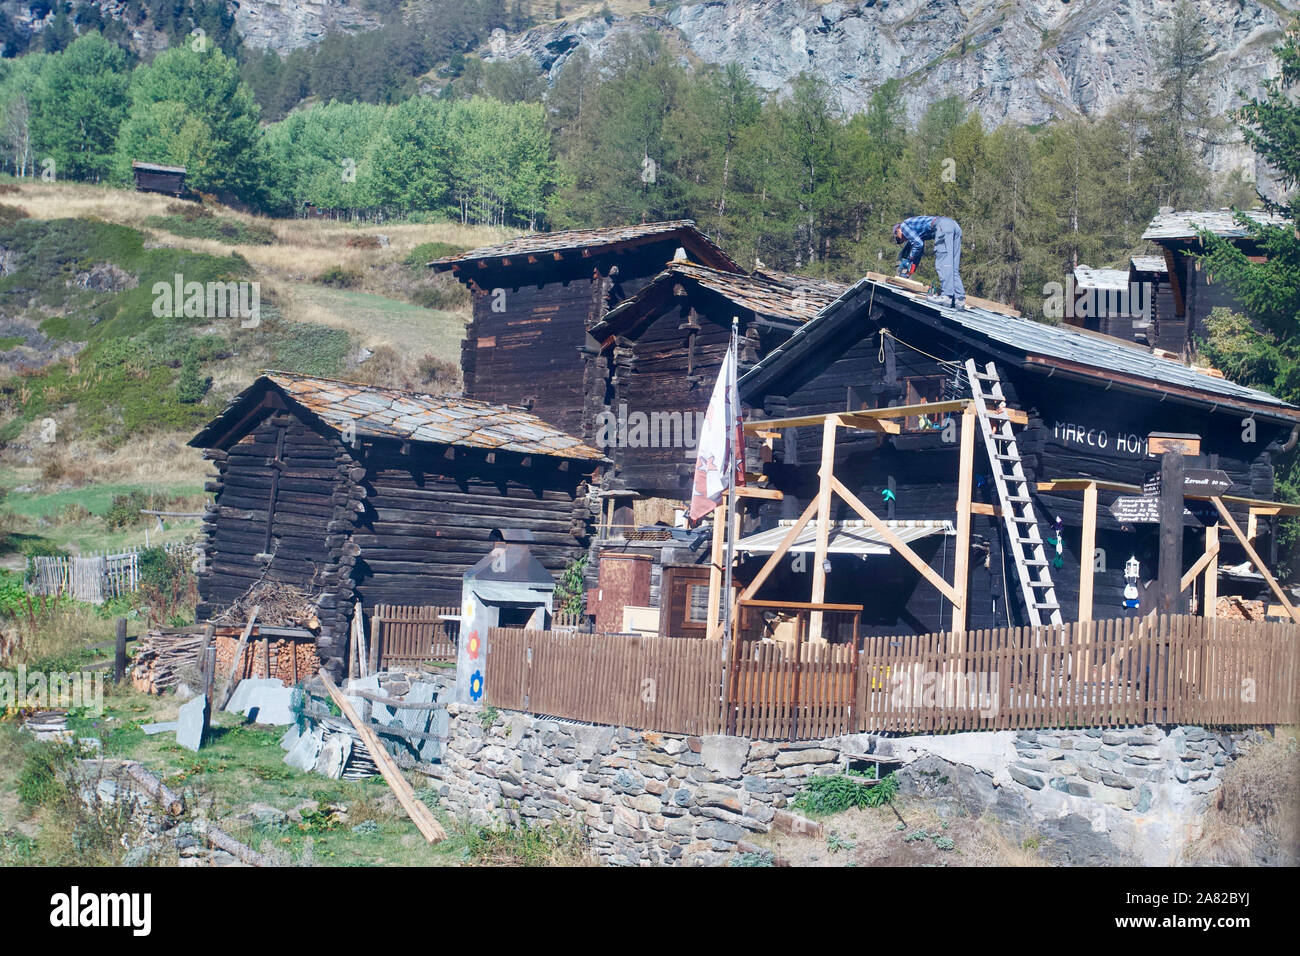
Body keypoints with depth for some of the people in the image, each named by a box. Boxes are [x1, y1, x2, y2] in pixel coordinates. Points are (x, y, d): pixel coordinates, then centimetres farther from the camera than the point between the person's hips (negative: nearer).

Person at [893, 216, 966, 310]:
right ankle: (959, 299, -5)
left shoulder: (904, 225, 13)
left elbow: (918, 244, 0)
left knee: (943, 263, -13)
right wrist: (910, 272, 48)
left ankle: (947, 296, -23)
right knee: (953, 267, 5)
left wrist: (909, 259, 13)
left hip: (943, 225, -9)